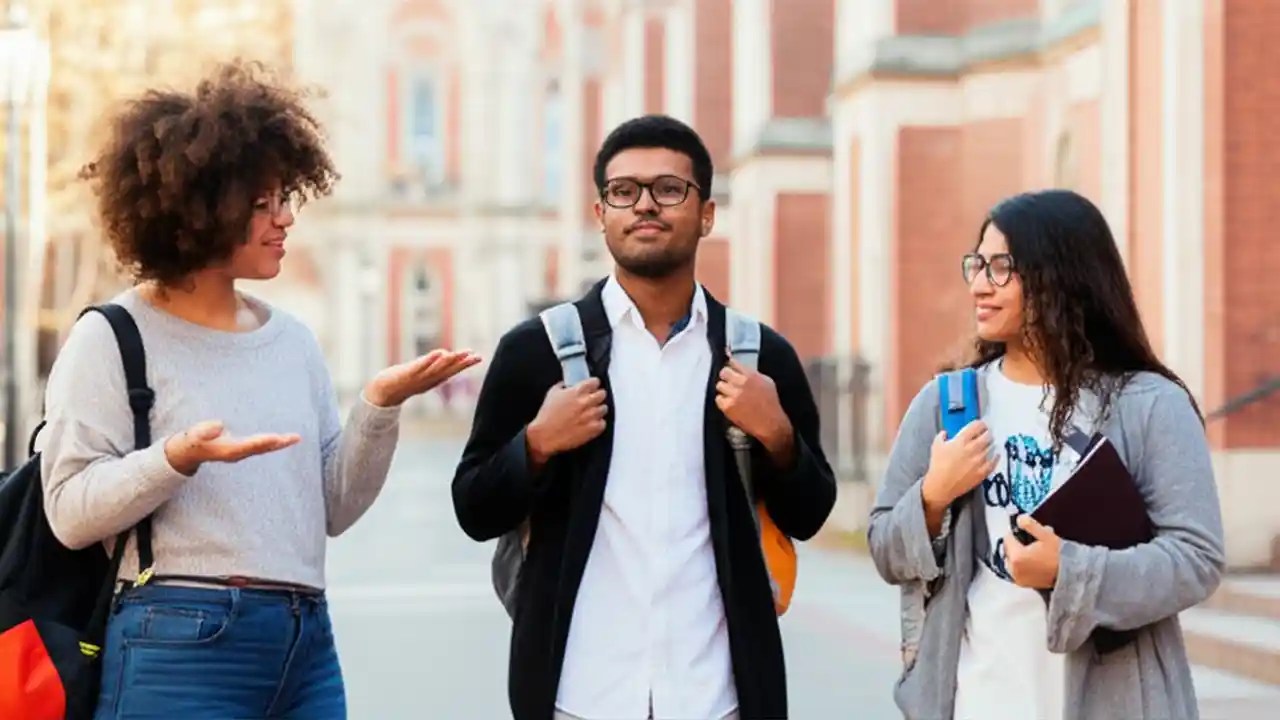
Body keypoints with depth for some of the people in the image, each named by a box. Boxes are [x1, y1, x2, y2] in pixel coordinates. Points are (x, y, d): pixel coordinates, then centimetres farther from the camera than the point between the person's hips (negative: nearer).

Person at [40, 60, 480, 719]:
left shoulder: (293, 339, 13)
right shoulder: (113, 338, -3)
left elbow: (332, 509, 12)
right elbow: (70, 512, -8)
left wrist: (378, 407, -2)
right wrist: (178, 459, -22)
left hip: (307, 647, 5)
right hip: (178, 646, -5)